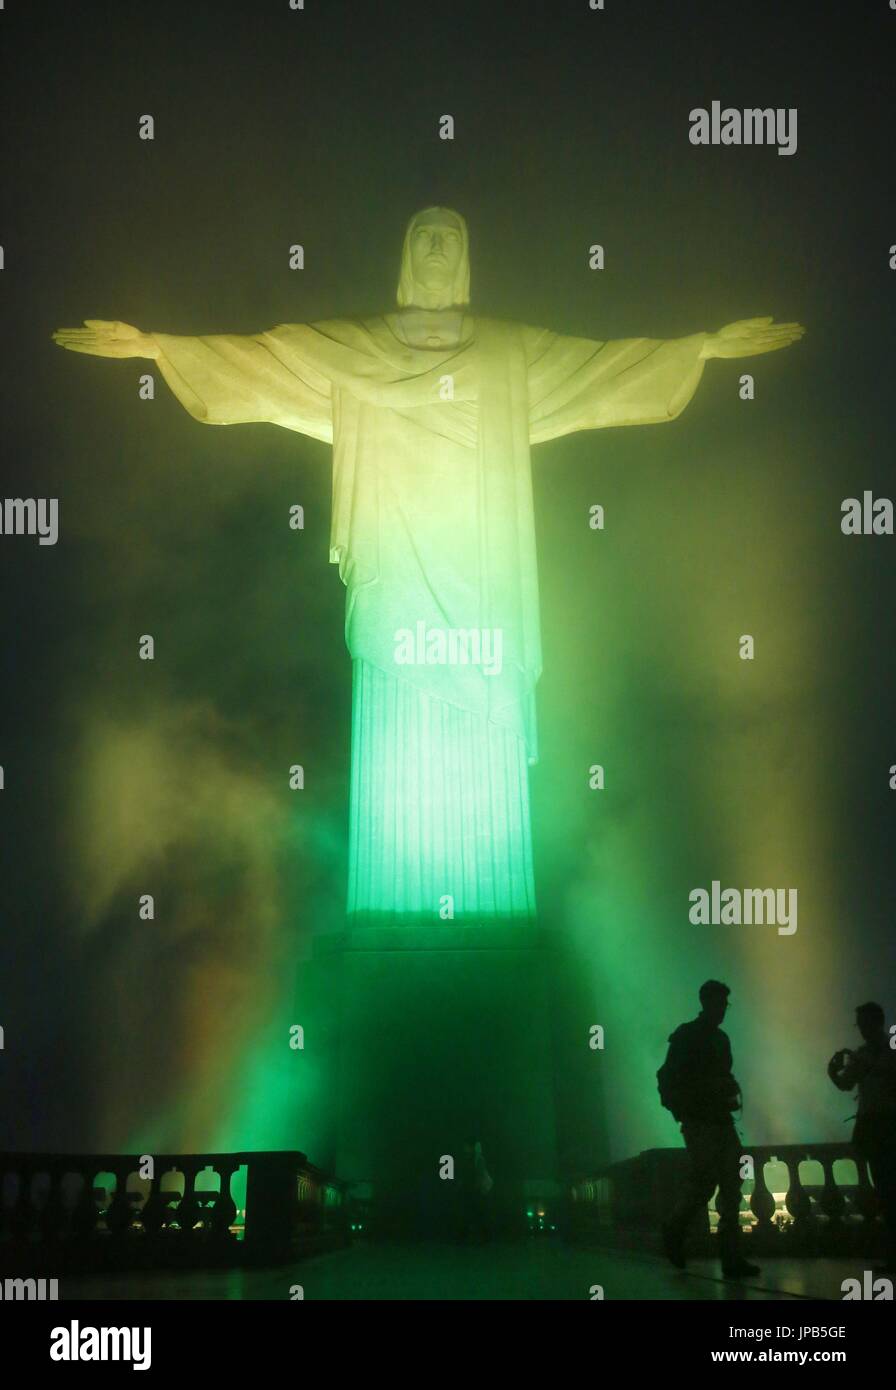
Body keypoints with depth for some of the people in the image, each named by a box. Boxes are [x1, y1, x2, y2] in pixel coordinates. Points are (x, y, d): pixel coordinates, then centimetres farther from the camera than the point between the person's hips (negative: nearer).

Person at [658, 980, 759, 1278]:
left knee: (731, 1187, 0)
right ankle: (673, 1233, 16)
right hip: (699, 1123, -7)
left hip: (722, 1122, 7)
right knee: (703, 1183, -10)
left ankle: (732, 1258, 1)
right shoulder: (686, 1037, -6)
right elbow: (669, 1080, -10)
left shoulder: (720, 1038, 16)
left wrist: (730, 1093, 5)